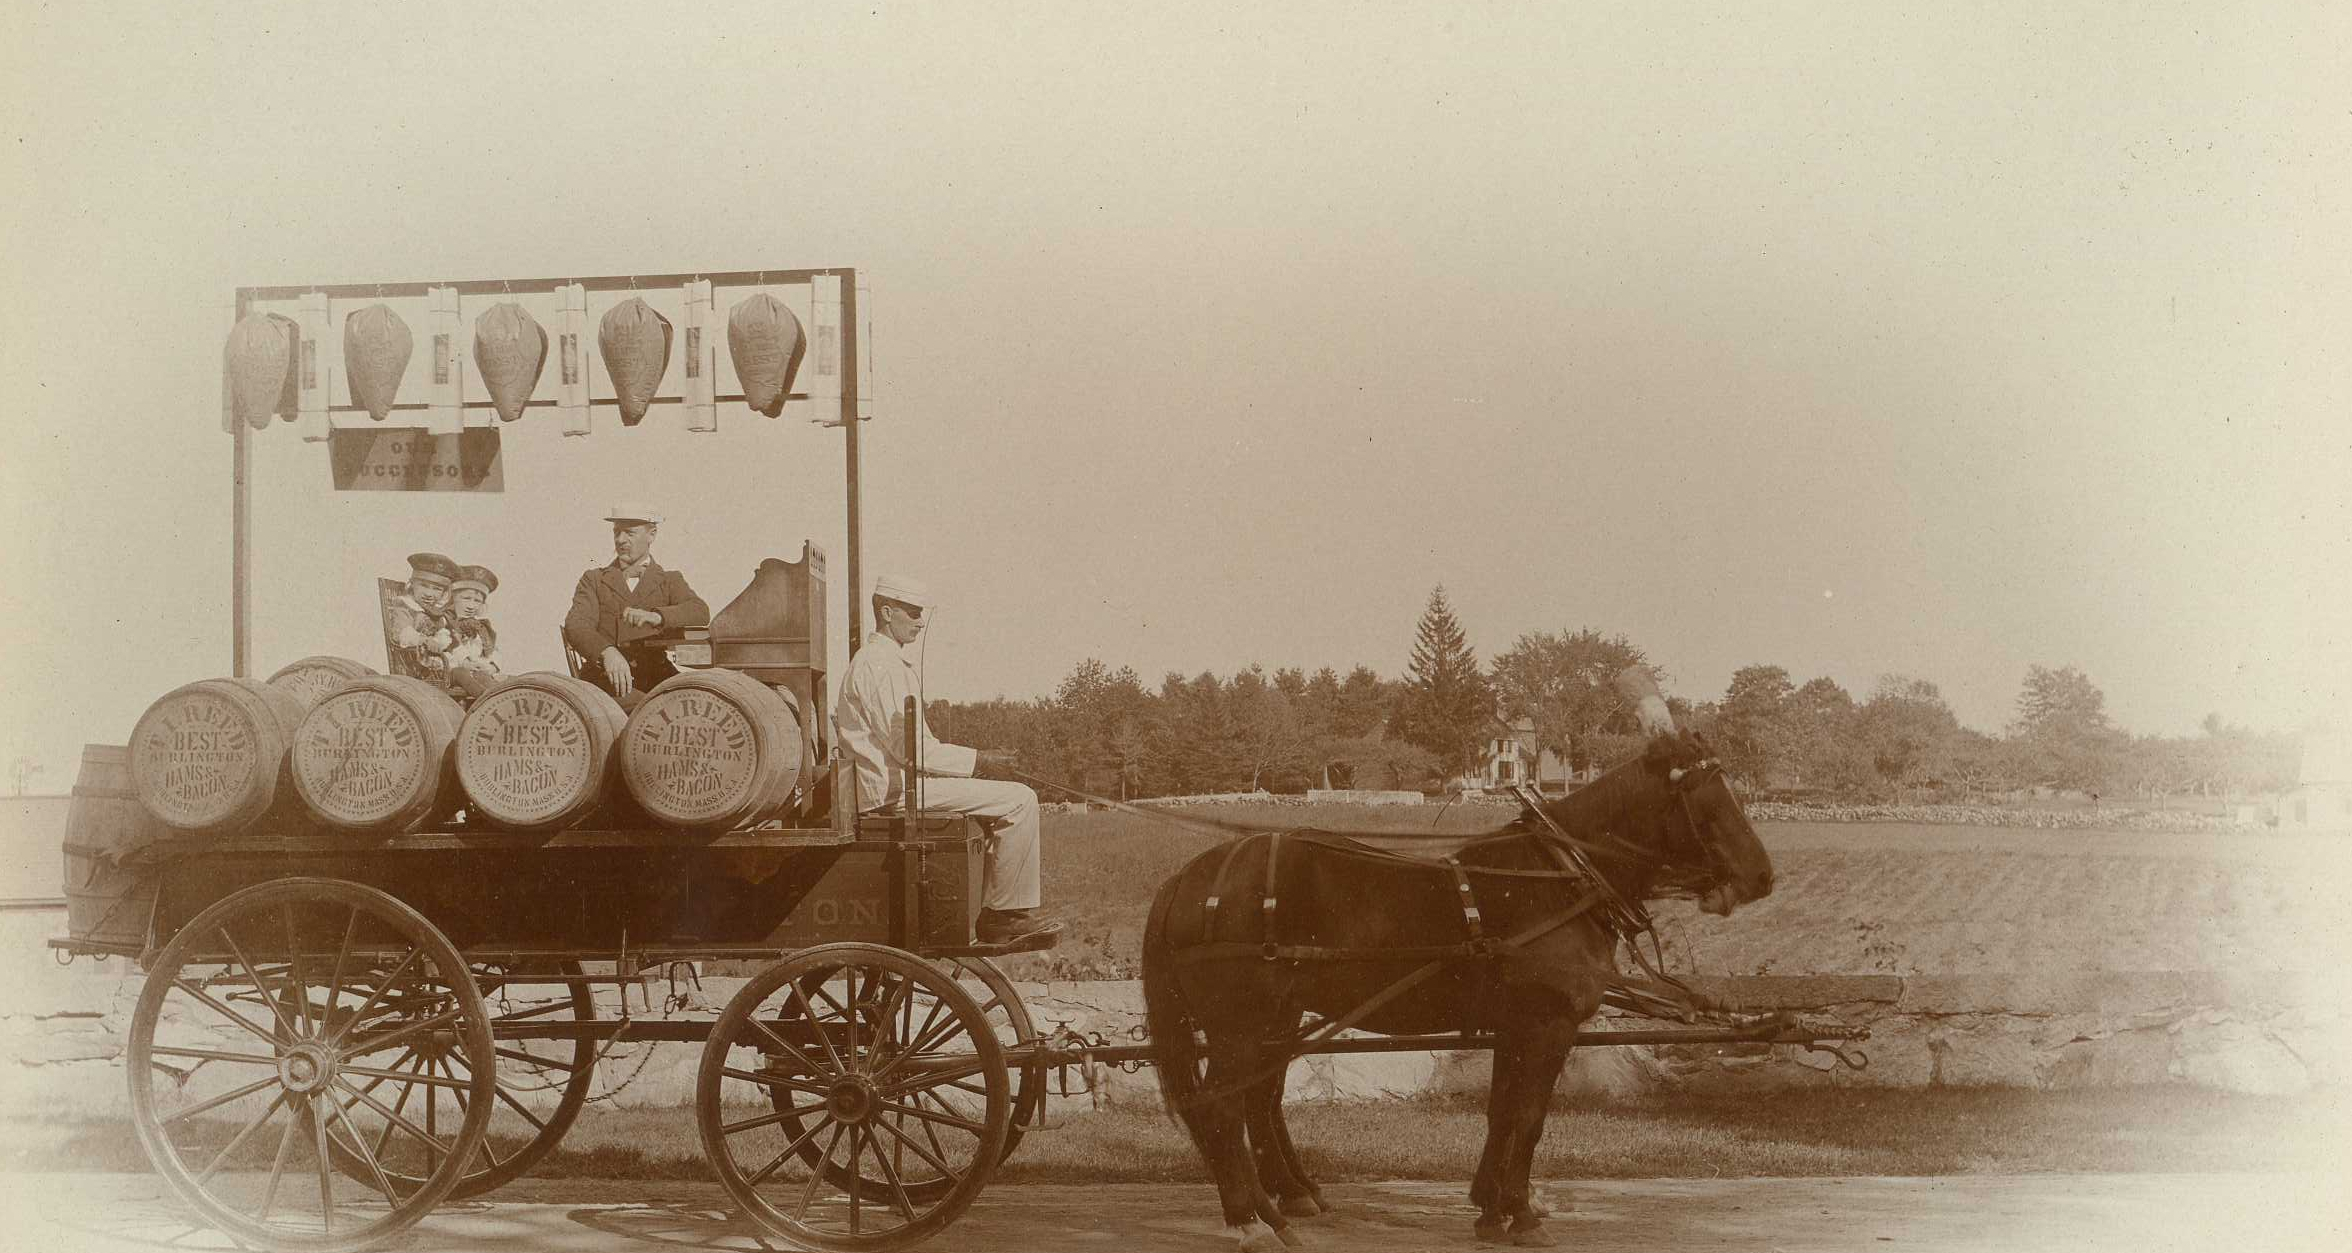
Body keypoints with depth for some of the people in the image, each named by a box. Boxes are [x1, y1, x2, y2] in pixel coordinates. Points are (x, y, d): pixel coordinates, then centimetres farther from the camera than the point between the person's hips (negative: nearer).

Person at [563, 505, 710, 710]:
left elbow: (701, 613, -2)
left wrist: (655, 616, -23)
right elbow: (576, 625, -1)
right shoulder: (594, 580, 18)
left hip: (654, 675, 1)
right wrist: (608, 652, -24)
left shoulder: (670, 581, 19)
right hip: (603, 675, -1)